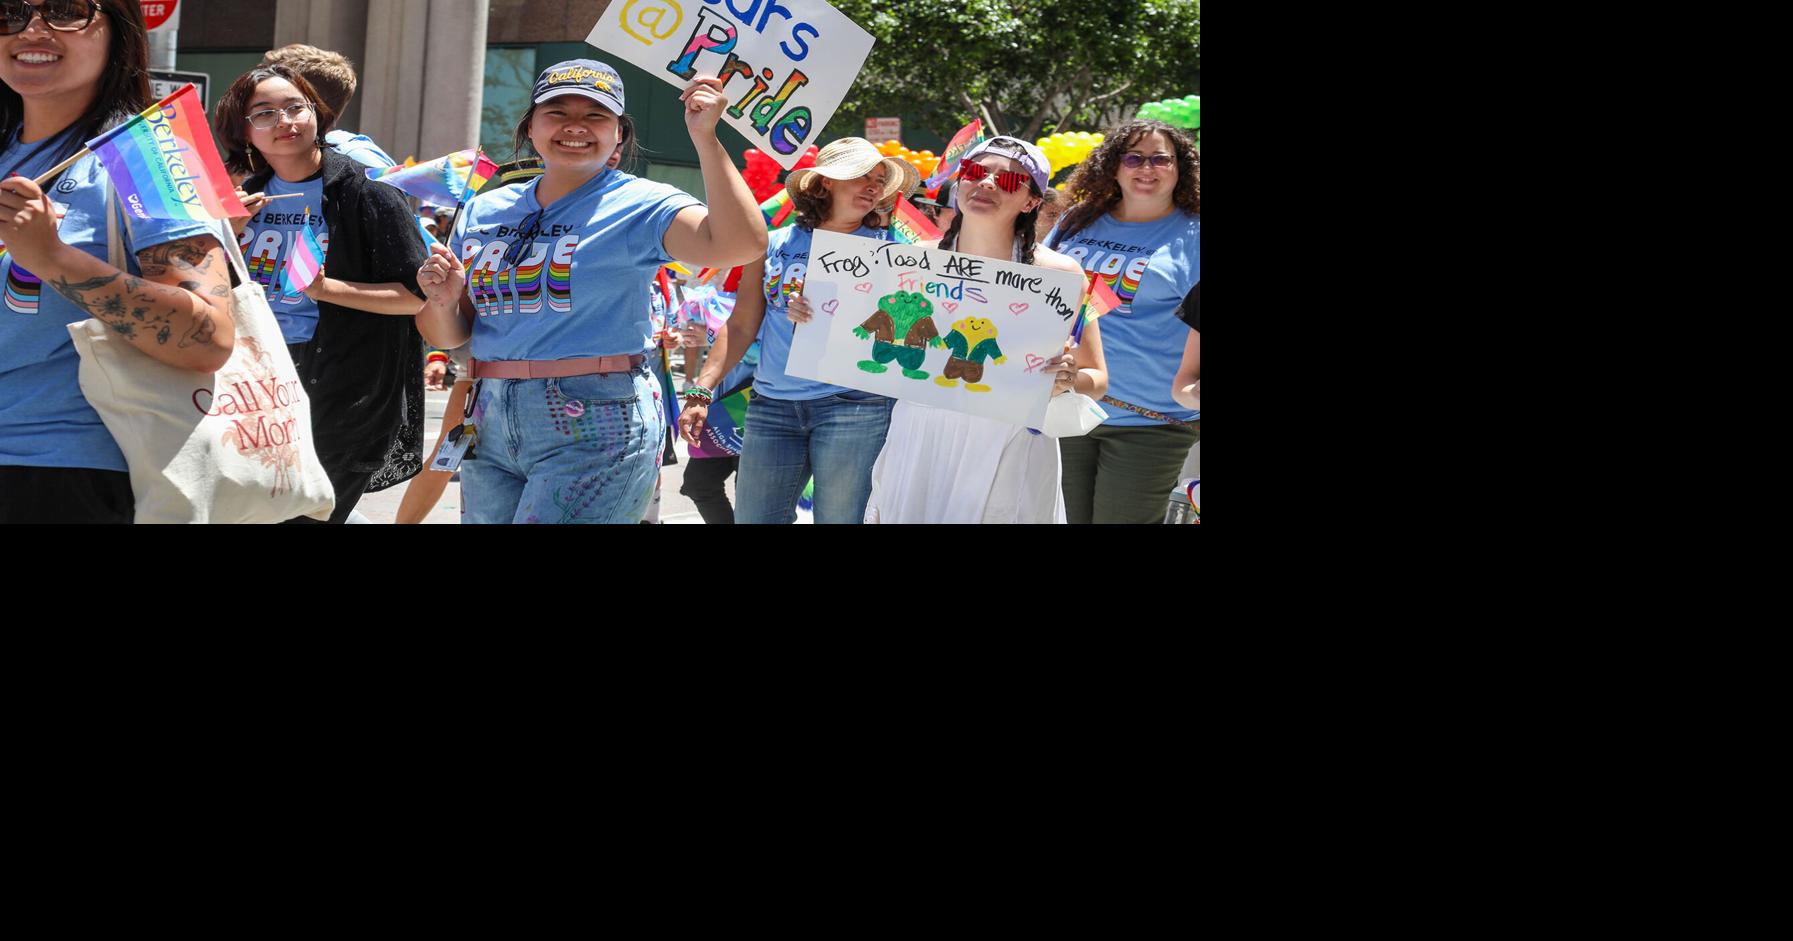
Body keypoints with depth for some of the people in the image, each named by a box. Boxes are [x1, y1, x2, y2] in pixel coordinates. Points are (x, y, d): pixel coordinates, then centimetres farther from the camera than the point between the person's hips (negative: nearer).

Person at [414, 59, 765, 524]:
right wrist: (442, 300, -6)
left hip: (594, 432, -6)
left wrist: (705, 137, -22)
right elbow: (449, 336, 16)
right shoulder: (484, 212, 12)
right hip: (491, 428, 6)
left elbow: (742, 243, -22)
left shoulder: (637, 204, -5)